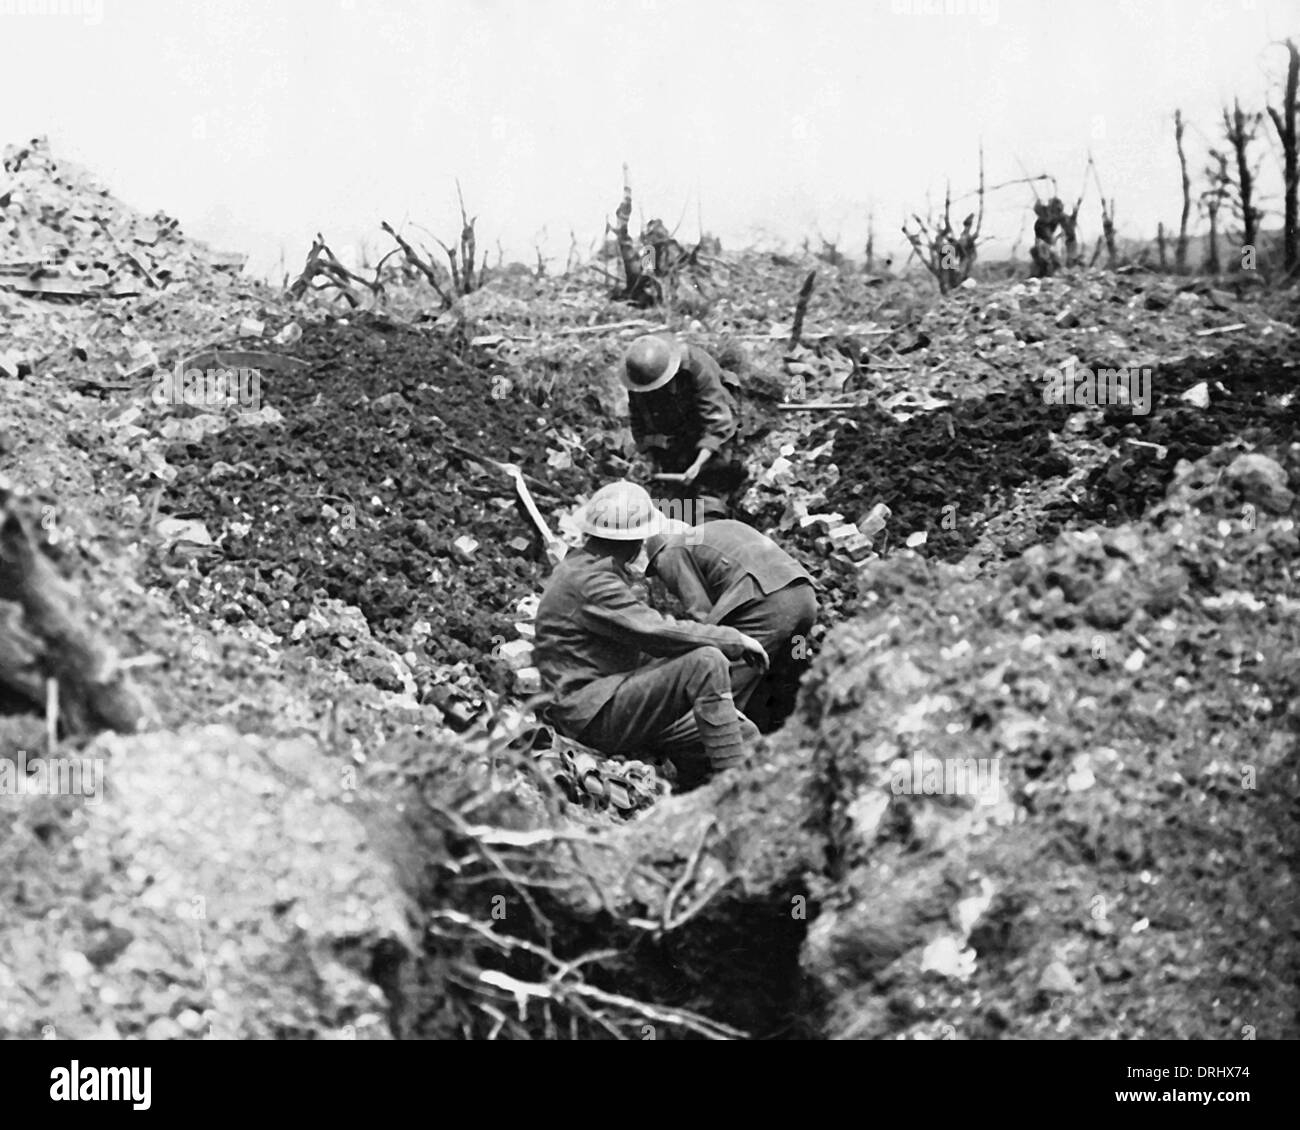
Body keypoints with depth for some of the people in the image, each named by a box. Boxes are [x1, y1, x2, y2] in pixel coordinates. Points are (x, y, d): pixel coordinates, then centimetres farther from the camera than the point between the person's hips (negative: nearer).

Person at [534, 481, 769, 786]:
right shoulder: (588, 583, -17)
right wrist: (735, 640, -15)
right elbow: (658, 632, -24)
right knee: (707, 663, -26)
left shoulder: (585, 567, 17)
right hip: (593, 714, -10)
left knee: (746, 737, -2)